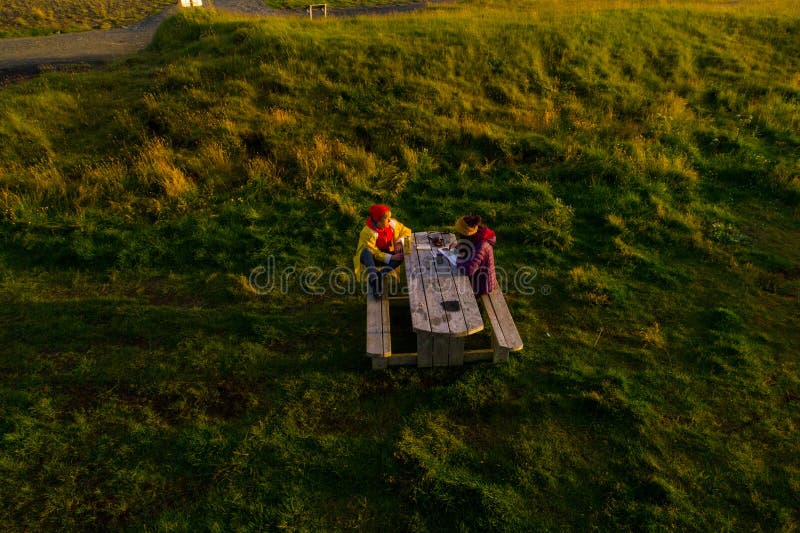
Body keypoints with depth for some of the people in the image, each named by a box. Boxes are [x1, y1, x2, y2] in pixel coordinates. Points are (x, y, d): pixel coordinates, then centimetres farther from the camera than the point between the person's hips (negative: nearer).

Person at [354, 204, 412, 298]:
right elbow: (373, 252, -24)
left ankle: (381, 273, -36)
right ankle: (373, 278, -55)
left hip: (388, 256, 4)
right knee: (366, 251, -38)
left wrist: (400, 242, -19)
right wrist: (391, 257, -33)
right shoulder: (367, 232, -21)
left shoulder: (392, 224, -8)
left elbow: (406, 231, 2)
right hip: (371, 258, -4)